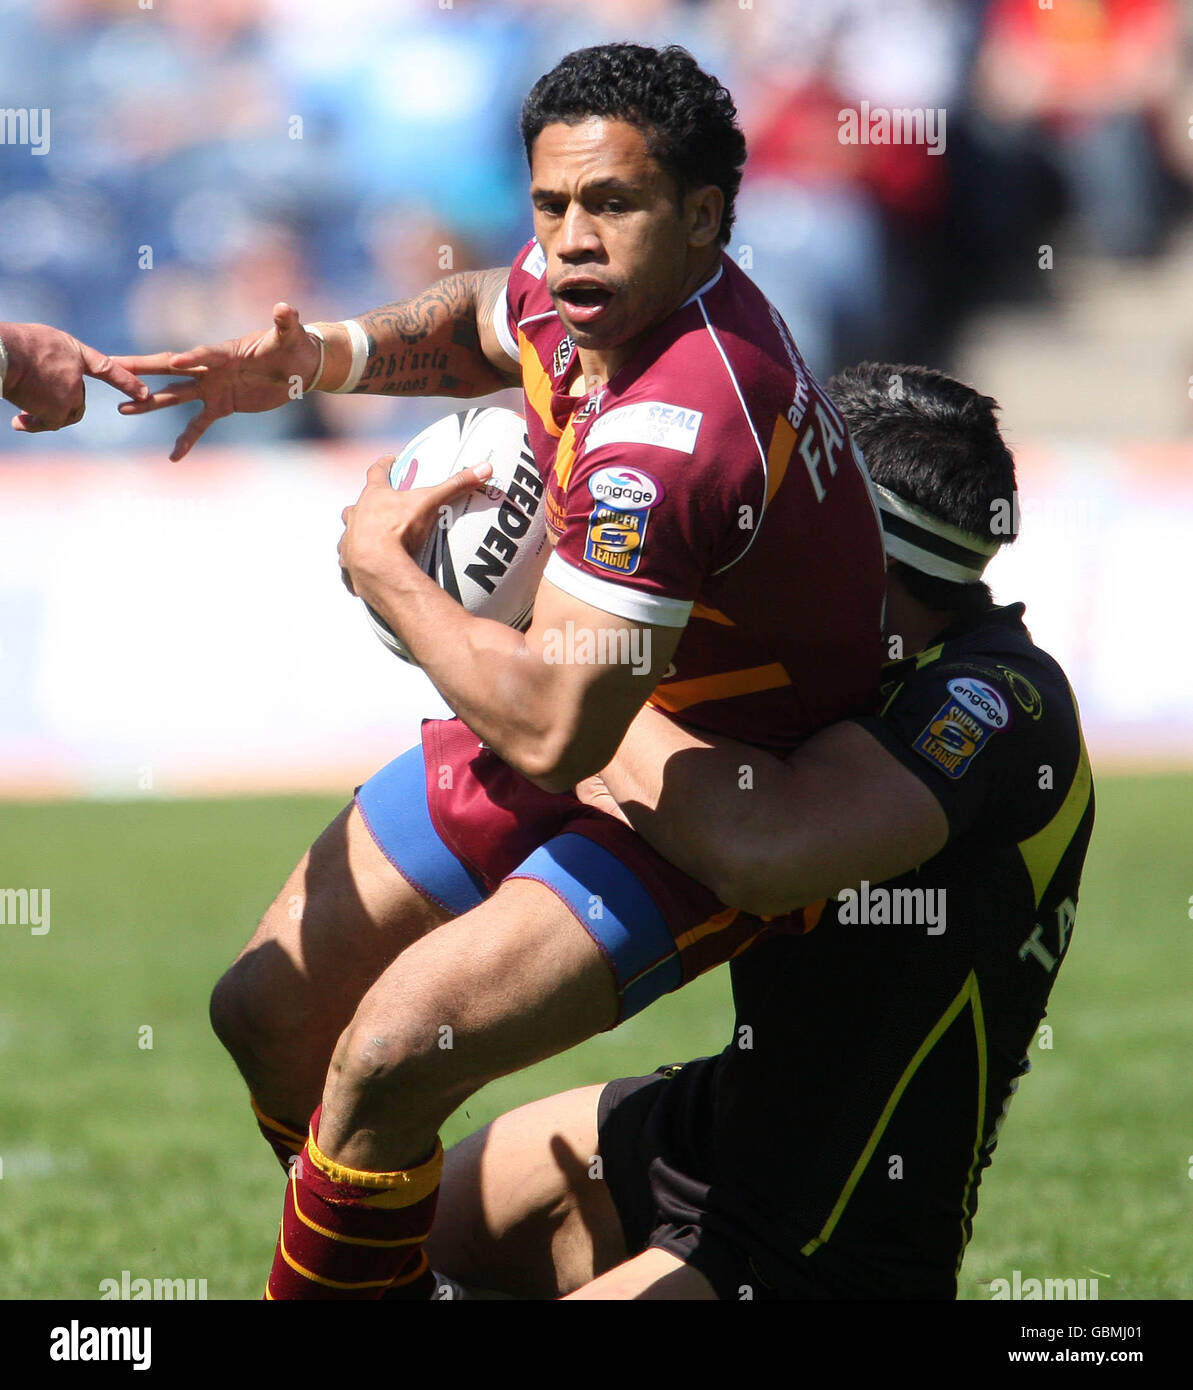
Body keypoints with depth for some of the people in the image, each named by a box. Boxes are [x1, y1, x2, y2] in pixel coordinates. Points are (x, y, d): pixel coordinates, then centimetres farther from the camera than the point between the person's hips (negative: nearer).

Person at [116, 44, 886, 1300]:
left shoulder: (670, 430, -35)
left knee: (387, 1062, -26)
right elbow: (483, 319, 21)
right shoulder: (592, 302, -7)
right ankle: (403, 1272, 32)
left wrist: (382, 570, -18)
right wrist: (318, 355, 2)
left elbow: (550, 730, -34)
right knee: (267, 1011, 10)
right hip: (600, 722, 9)